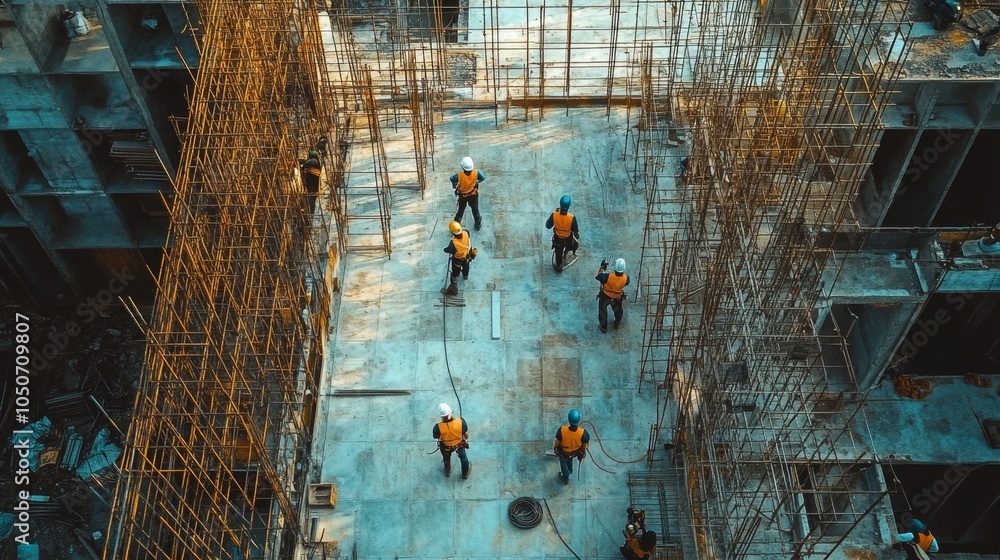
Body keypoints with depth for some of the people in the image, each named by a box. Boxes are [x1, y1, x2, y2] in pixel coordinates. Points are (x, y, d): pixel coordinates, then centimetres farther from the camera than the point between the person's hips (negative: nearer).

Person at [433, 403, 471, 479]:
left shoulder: (438, 427, -40)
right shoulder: (461, 422, -37)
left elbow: (436, 437, -16)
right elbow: (466, 434, -15)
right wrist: (466, 439, 8)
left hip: (446, 447, 0)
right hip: (460, 444, 0)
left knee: (446, 459, 34)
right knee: (463, 457, 33)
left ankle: (447, 472, 64)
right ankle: (465, 473, 59)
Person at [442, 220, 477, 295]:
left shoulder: (453, 242, -46)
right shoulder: (466, 233, -37)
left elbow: (449, 250, -20)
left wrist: (445, 249, 0)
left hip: (457, 259, -5)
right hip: (467, 256, 5)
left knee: (455, 273, 22)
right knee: (465, 267, 38)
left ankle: (453, 288, 42)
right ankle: (465, 276, 70)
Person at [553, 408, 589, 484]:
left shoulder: (562, 430, -42)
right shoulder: (583, 433, -40)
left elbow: (557, 442, -20)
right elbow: (584, 445, -17)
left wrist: (555, 448, 4)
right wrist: (583, 451, 7)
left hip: (563, 452, -1)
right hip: (575, 452, 1)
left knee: (563, 463, 32)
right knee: (570, 459, 38)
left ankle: (565, 478, 57)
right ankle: (569, 470, 67)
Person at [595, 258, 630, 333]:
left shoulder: (608, 277, -39)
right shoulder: (626, 278, -32)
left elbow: (598, 277, -19)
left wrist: (602, 267, -8)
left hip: (605, 296, -2)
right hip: (617, 298, 2)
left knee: (602, 311, 25)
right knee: (618, 310, 32)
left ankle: (603, 327, 39)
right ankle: (617, 324, 53)